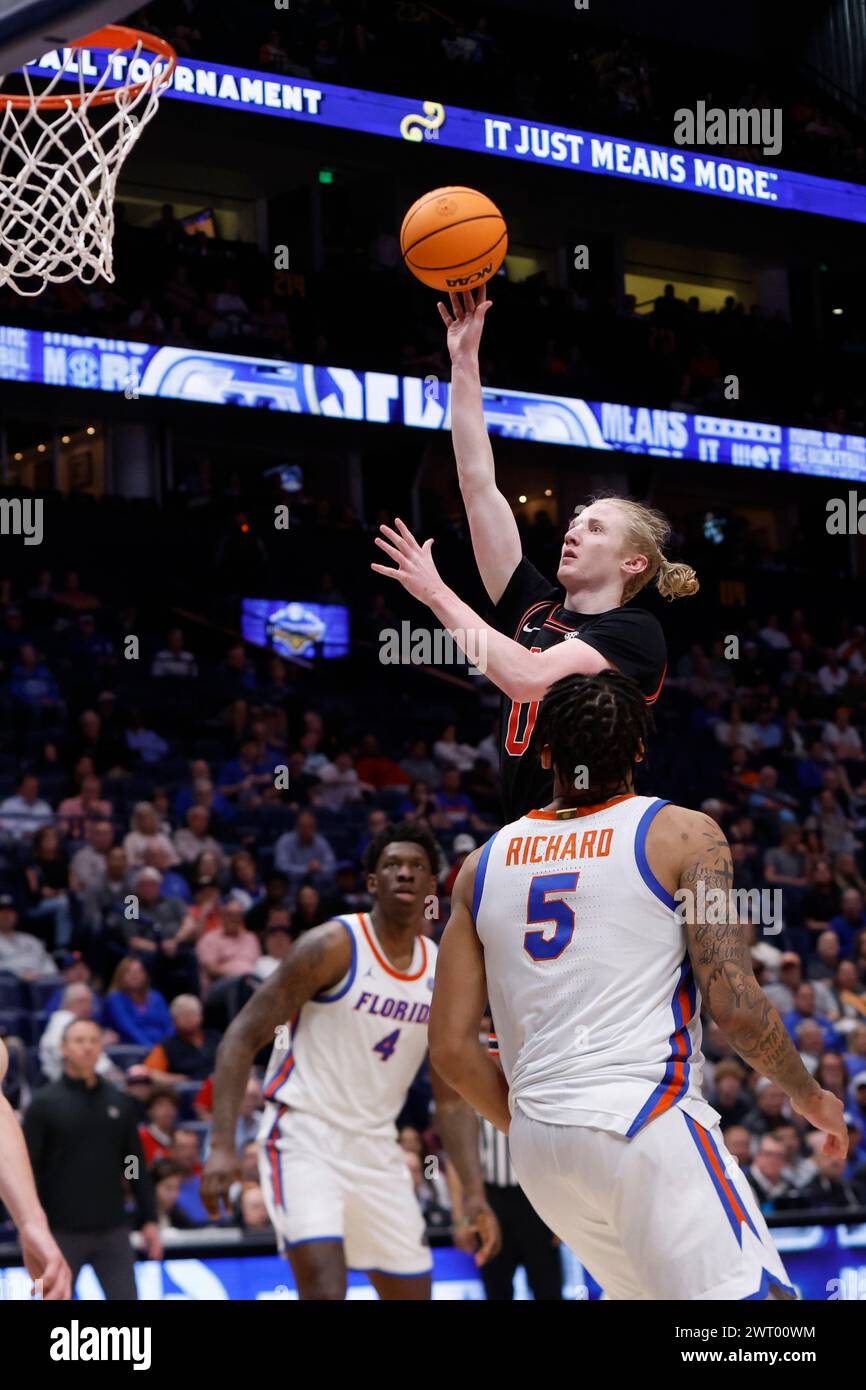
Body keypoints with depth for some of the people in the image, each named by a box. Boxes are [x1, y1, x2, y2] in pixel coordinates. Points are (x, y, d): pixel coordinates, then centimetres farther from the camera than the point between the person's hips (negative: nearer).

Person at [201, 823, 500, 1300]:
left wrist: (474, 1193, 1)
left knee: (413, 1294, 9)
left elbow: (452, 1098, 12)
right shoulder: (333, 946, -12)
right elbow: (243, 1036, -12)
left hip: (375, 1149, 7)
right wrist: (223, 1146, -22)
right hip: (304, 1139, -7)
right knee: (325, 1288, -24)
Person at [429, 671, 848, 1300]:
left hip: (537, 1142, 6)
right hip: (647, 1118, -6)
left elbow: (451, 1046, 10)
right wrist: (810, 1096, 10)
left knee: (651, 1291, 23)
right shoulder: (683, 834, 0)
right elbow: (736, 1007, -7)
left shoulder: (484, 865, 13)